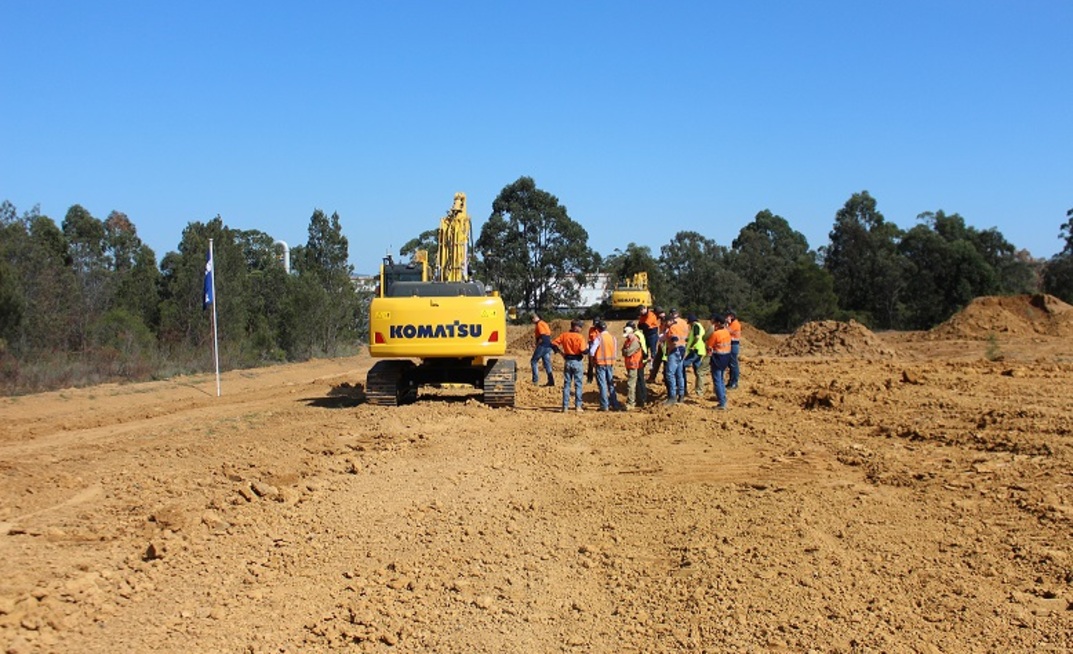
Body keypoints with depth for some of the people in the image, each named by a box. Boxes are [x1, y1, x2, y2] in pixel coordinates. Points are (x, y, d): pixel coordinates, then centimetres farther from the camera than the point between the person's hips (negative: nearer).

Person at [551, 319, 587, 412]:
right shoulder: (580, 337, -11)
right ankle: (578, 406, 6)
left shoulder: (564, 335, 1)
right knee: (578, 384, 7)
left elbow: (553, 344, -1)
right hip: (577, 361, -3)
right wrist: (583, 355, 2)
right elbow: (583, 351, -20)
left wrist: (561, 352, 9)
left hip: (567, 361, 3)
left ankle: (565, 406, 7)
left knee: (566, 384, 9)